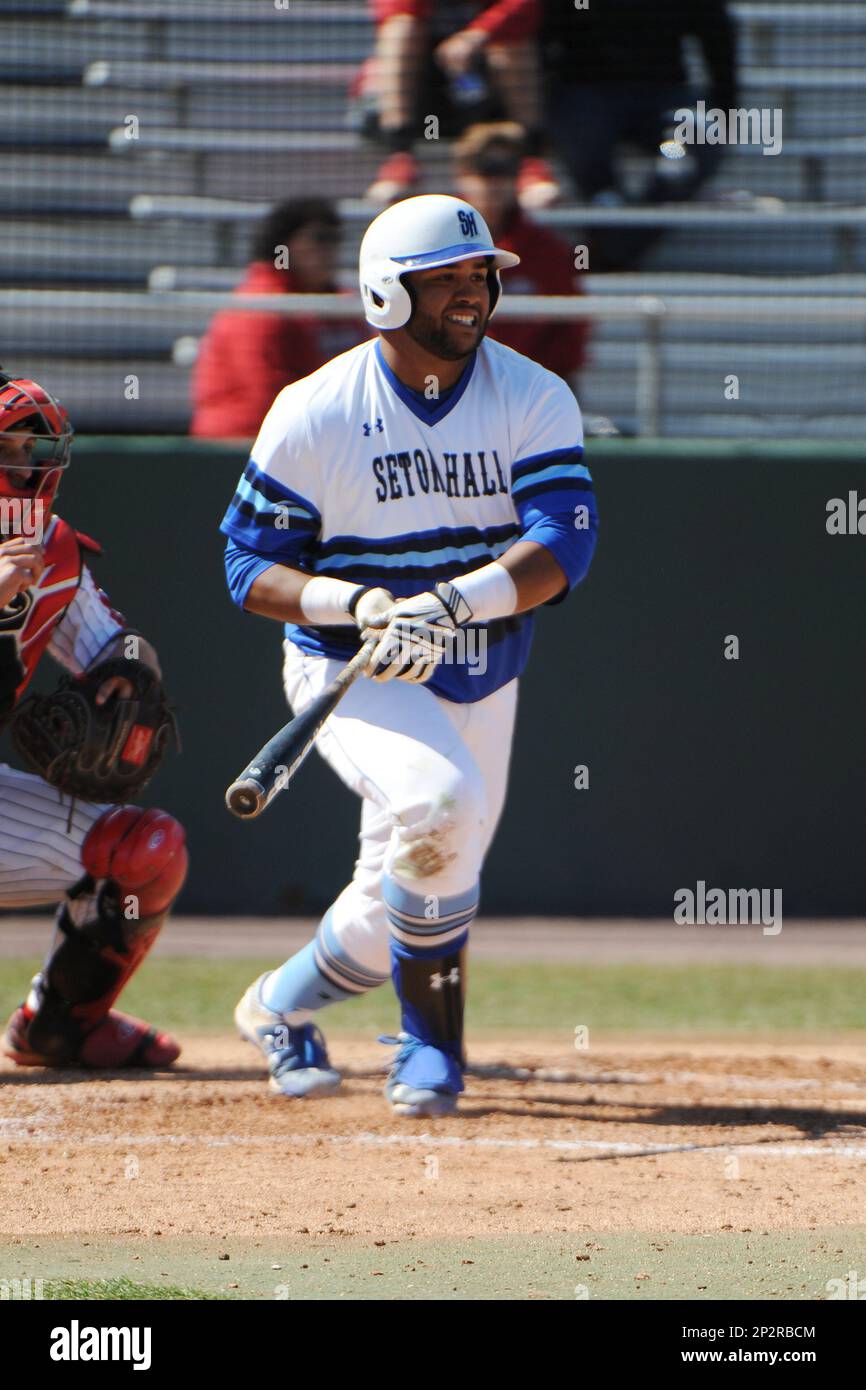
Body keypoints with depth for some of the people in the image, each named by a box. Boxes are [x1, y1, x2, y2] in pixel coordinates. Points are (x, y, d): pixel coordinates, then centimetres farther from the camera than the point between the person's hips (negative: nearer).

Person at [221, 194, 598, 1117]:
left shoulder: (534, 400, -8)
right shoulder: (315, 414, -13)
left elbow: (562, 547, -20)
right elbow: (251, 566, -9)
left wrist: (446, 605, -35)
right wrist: (353, 601, -28)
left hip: (480, 678, 4)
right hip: (350, 674, -4)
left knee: (407, 894, 11)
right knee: (439, 801, -31)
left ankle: (282, 1006, 42)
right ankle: (430, 1042, -14)